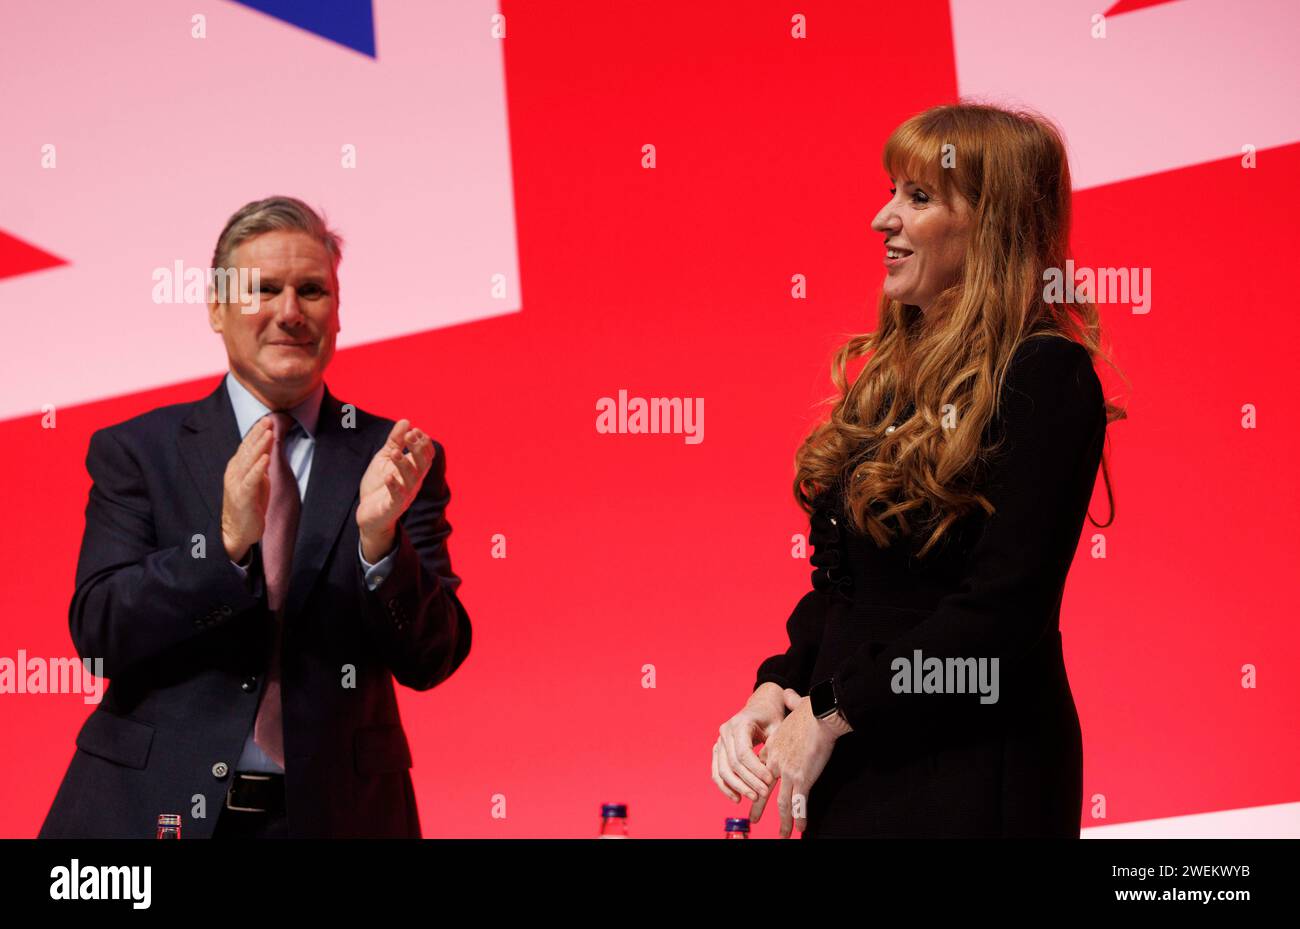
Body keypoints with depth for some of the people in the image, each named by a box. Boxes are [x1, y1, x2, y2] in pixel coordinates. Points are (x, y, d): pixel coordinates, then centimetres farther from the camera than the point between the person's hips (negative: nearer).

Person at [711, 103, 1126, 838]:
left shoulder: (1045, 379, -12)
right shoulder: (892, 376, 13)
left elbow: (1003, 606, -19)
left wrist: (831, 713, -14)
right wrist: (775, 692, -1)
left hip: (970, 780, -7)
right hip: (853, 772, 7)